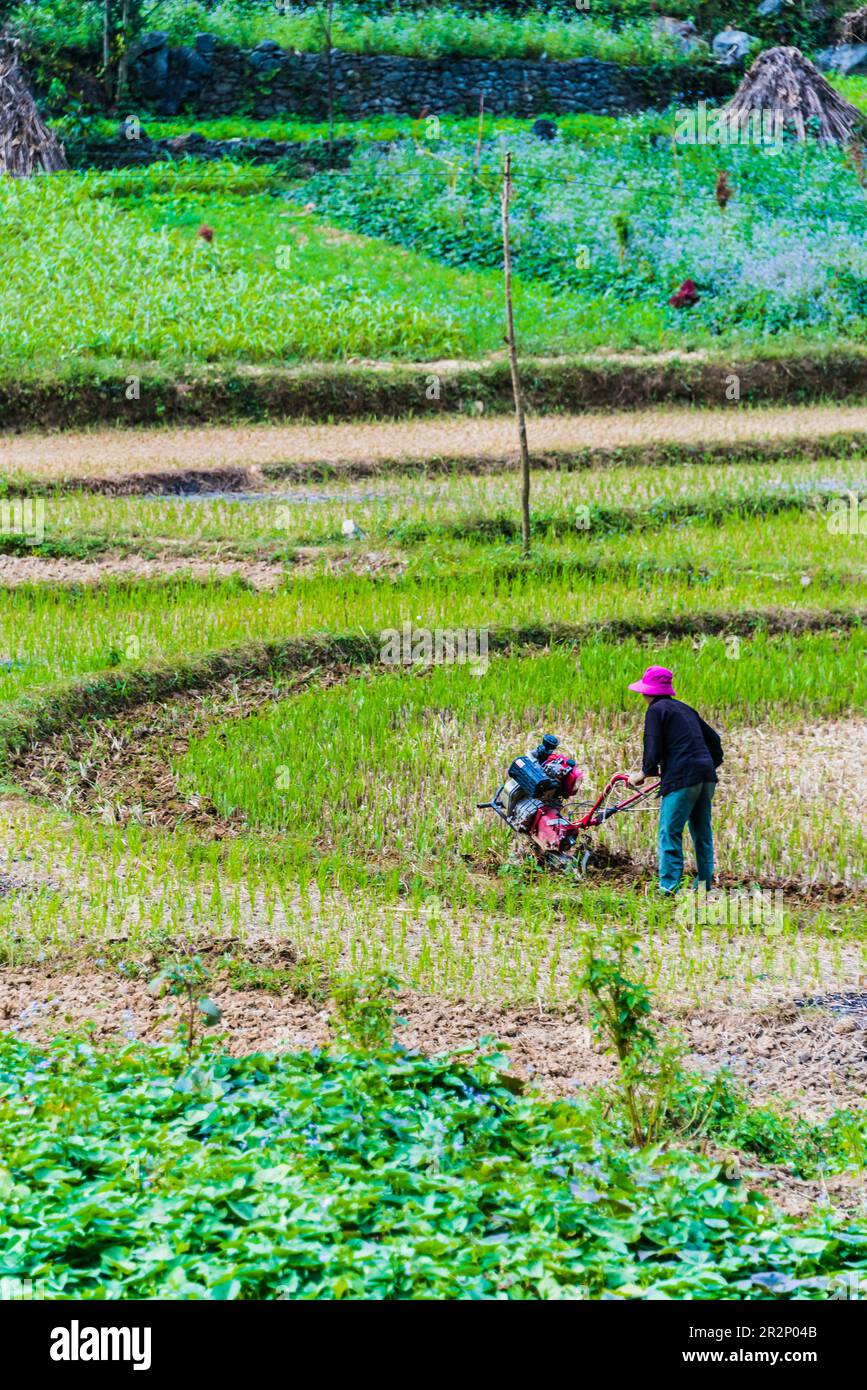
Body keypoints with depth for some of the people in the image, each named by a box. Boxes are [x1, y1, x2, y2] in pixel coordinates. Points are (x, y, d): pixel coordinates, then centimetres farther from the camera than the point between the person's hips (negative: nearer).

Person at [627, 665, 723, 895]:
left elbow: (653, 749, -9)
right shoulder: (684, 709, 22)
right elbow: (713, 738, 25)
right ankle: (704, 882, 21)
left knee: (669, 832, -6)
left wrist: (644, 774, 5)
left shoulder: (656, 710, -1)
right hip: (706, 776, 8)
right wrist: (712, 765, 35)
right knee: (702, 832, 16)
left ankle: (669, 885, -10)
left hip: (682, 778, -8)